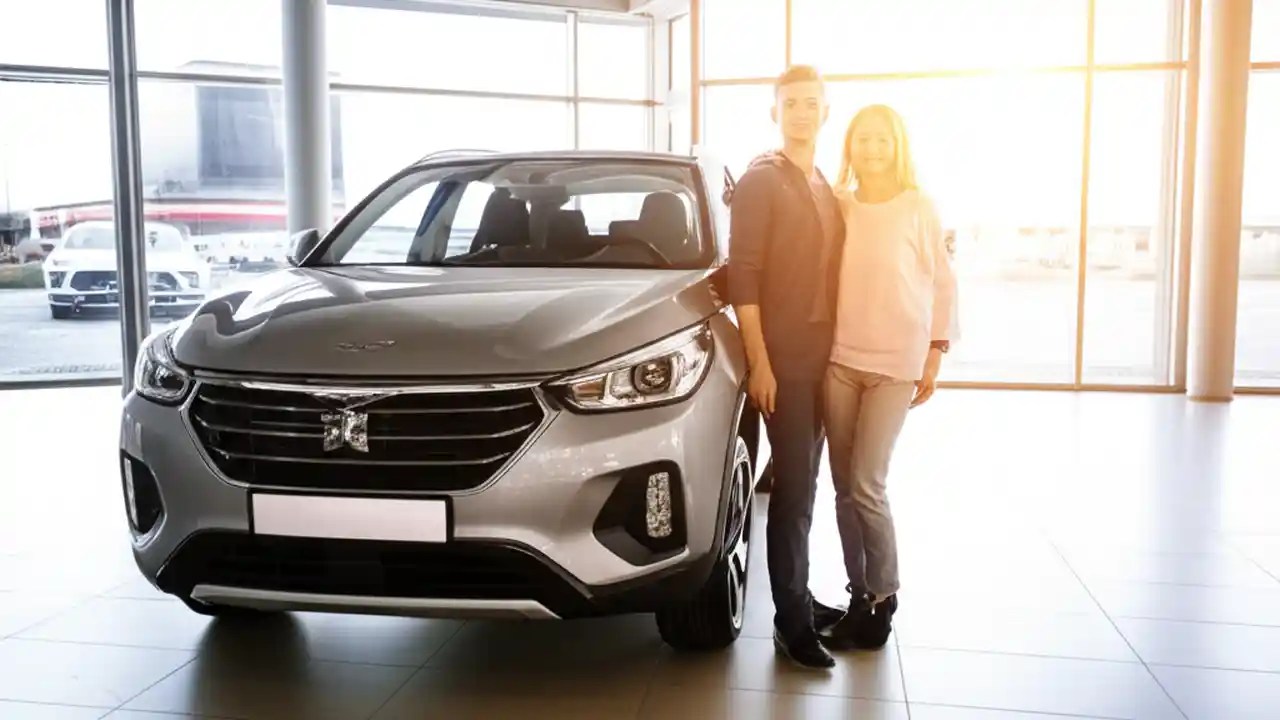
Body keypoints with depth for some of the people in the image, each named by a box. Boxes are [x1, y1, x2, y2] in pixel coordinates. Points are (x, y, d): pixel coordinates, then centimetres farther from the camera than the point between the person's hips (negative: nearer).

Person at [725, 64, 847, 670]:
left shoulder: (825, 188, 16)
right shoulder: (759, 181, -7)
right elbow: (742, 276, -13)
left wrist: (837, 349, 11)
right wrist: (758, 362, -18)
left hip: (822, 358, 7)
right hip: (782, 361, -7)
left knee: (804, 485, 13)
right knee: (794, 487, -5)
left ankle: (799, 597, 25)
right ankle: (791, 621, 4)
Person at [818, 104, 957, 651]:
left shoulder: (918, 208, 1)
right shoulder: (835, 207, 7)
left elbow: (942, 284, 3)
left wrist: (935, 354, 0)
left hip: (895, 364, -3)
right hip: (838, 359, 3)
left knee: (866, 486, -7)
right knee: (845, 487, 5)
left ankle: (883, 597, 13)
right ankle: (859, 596, 19)